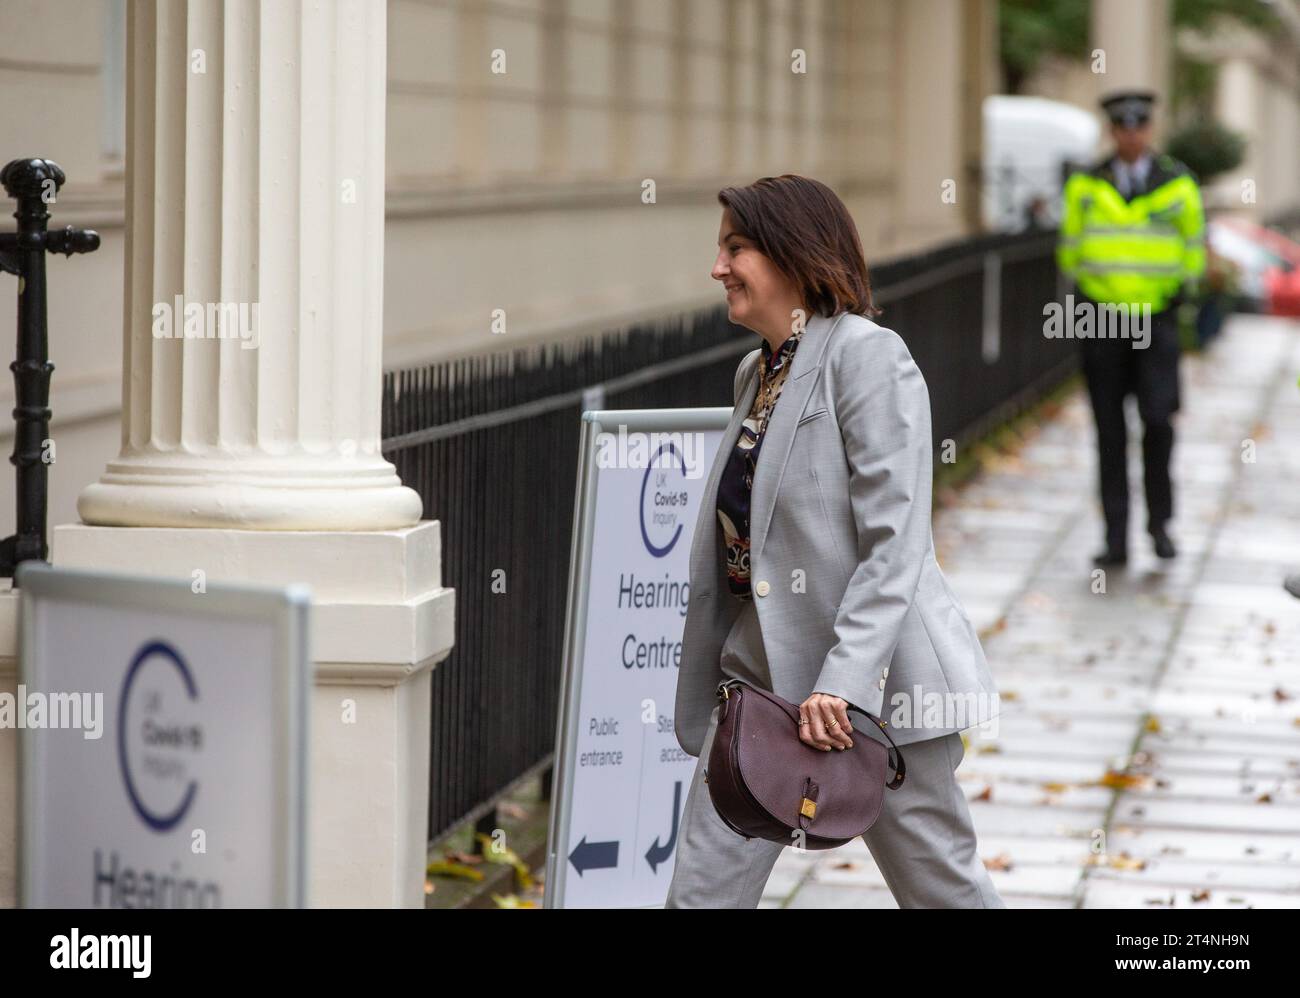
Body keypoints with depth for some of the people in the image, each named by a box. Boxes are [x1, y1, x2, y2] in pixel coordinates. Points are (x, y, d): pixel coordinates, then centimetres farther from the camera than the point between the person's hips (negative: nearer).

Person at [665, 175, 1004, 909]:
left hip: (873, 680, -8)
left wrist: (842, 680, -26)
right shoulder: (757, 372, 15)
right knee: (703, 888, 2)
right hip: (763, 669, 8)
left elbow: (894, 545, -19)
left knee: (941, 883, 3)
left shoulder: (867, 357, -12)